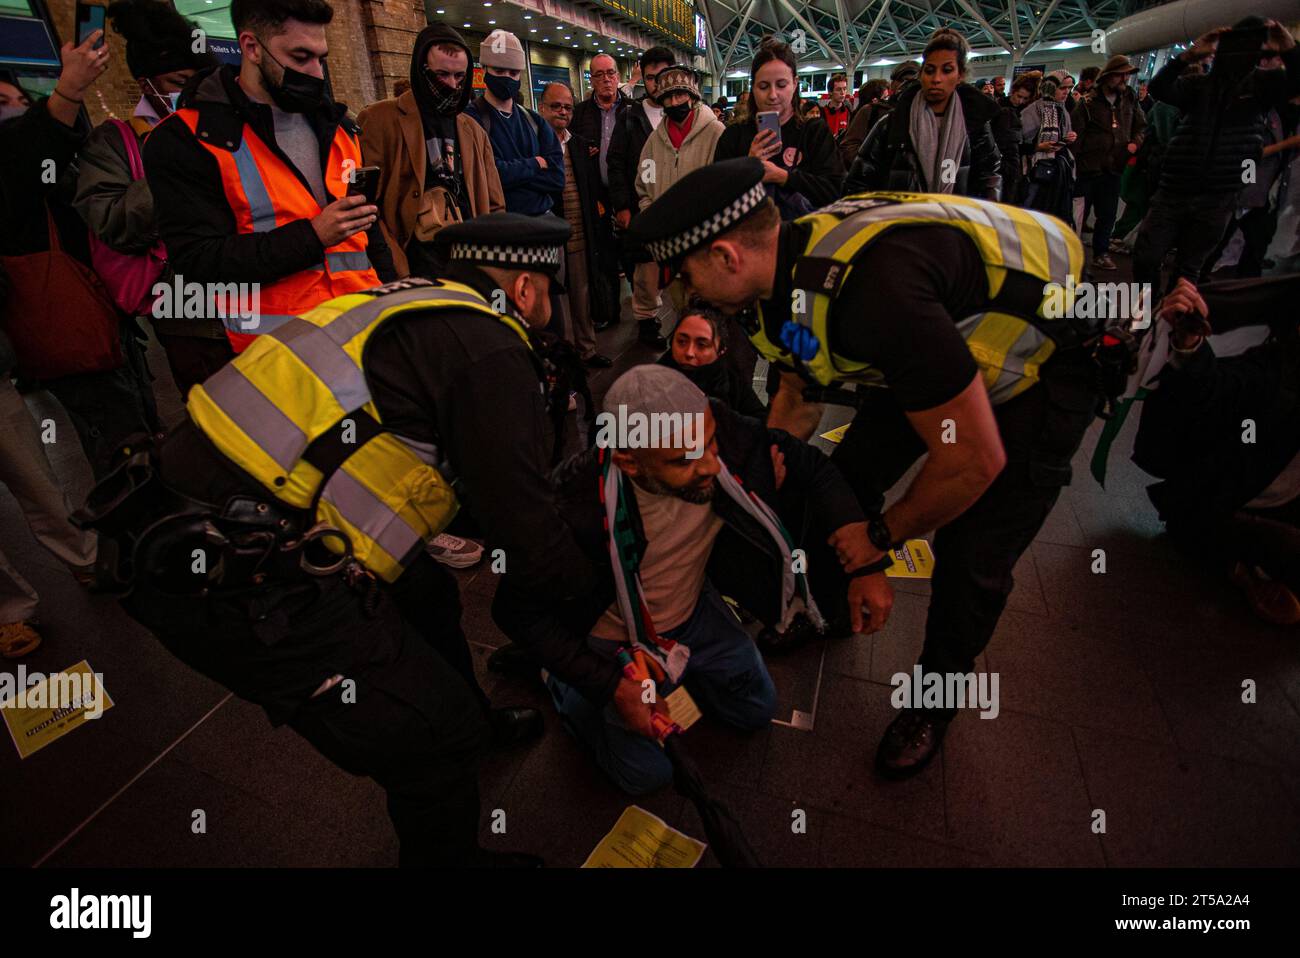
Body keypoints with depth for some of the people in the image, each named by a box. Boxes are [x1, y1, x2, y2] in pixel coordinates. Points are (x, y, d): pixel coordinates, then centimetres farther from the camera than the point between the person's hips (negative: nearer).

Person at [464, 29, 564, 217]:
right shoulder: (471, 118, -6)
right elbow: (490, 173, -20)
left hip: (543, 215, 5)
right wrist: (535, 164, -5)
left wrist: (513, 172, -14)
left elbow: (557, 177, -2)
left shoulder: (534, 120, 9)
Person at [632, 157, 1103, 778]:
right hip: (952, 347, 8)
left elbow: (976, 459, -32)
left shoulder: (873, 291, -40)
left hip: (1047, 361, -7)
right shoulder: (791, 265, -11)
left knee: (973, 559, -7)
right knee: (850, 474, 8)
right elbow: (796, 401, 7)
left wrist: (884, 535, -16)